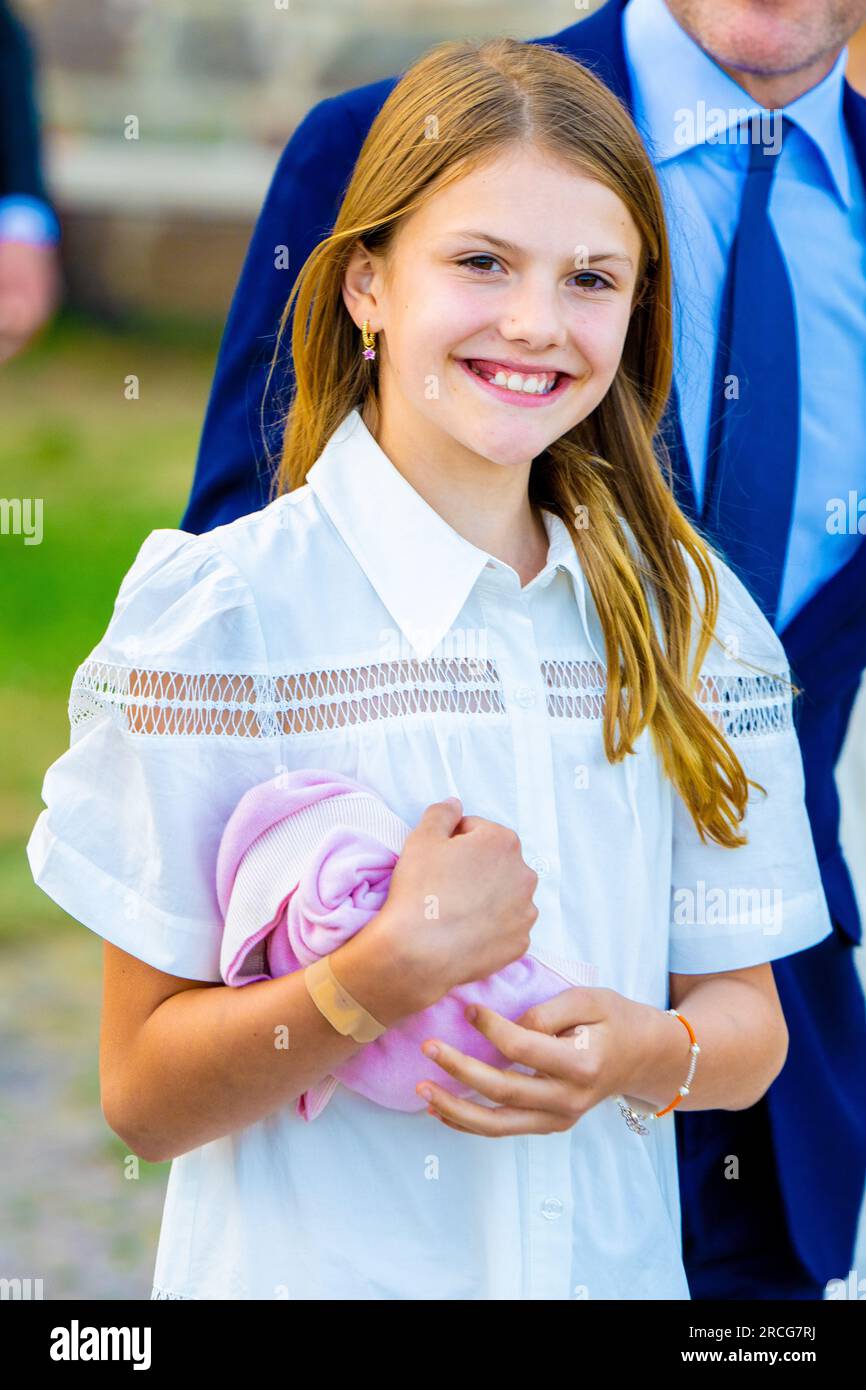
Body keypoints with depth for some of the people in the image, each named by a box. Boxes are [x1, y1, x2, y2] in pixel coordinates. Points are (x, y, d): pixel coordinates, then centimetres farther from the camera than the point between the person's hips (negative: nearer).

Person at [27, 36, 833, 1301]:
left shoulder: (689, 614, 1)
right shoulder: (219, 609, -12)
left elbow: (745, 1017, 4)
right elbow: (142, 1094, -12)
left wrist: (650, 1053, -16)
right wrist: (393, 971, -26)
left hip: (615, 1262, 4)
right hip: (315, 1266, -3)